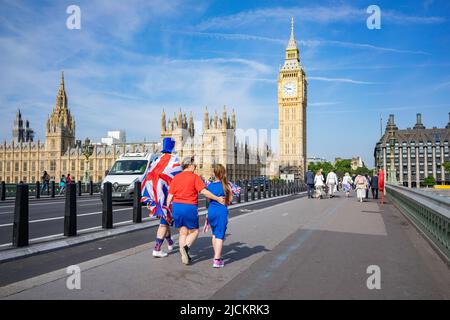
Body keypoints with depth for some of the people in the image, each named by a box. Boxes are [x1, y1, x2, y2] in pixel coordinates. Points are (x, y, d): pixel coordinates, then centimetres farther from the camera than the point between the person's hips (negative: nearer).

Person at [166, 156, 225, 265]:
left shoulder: (176, 177, 8)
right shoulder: (194, 177, -6)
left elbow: (170, 195, 5)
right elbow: (204, 191, -15)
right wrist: (217, 199, -9)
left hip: (176, 206, 5)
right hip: (190, 207, -5)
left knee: (183, 232, 15)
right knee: (194, 231, 12)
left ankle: (184, 256, 13)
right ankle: (186, 247, -13)